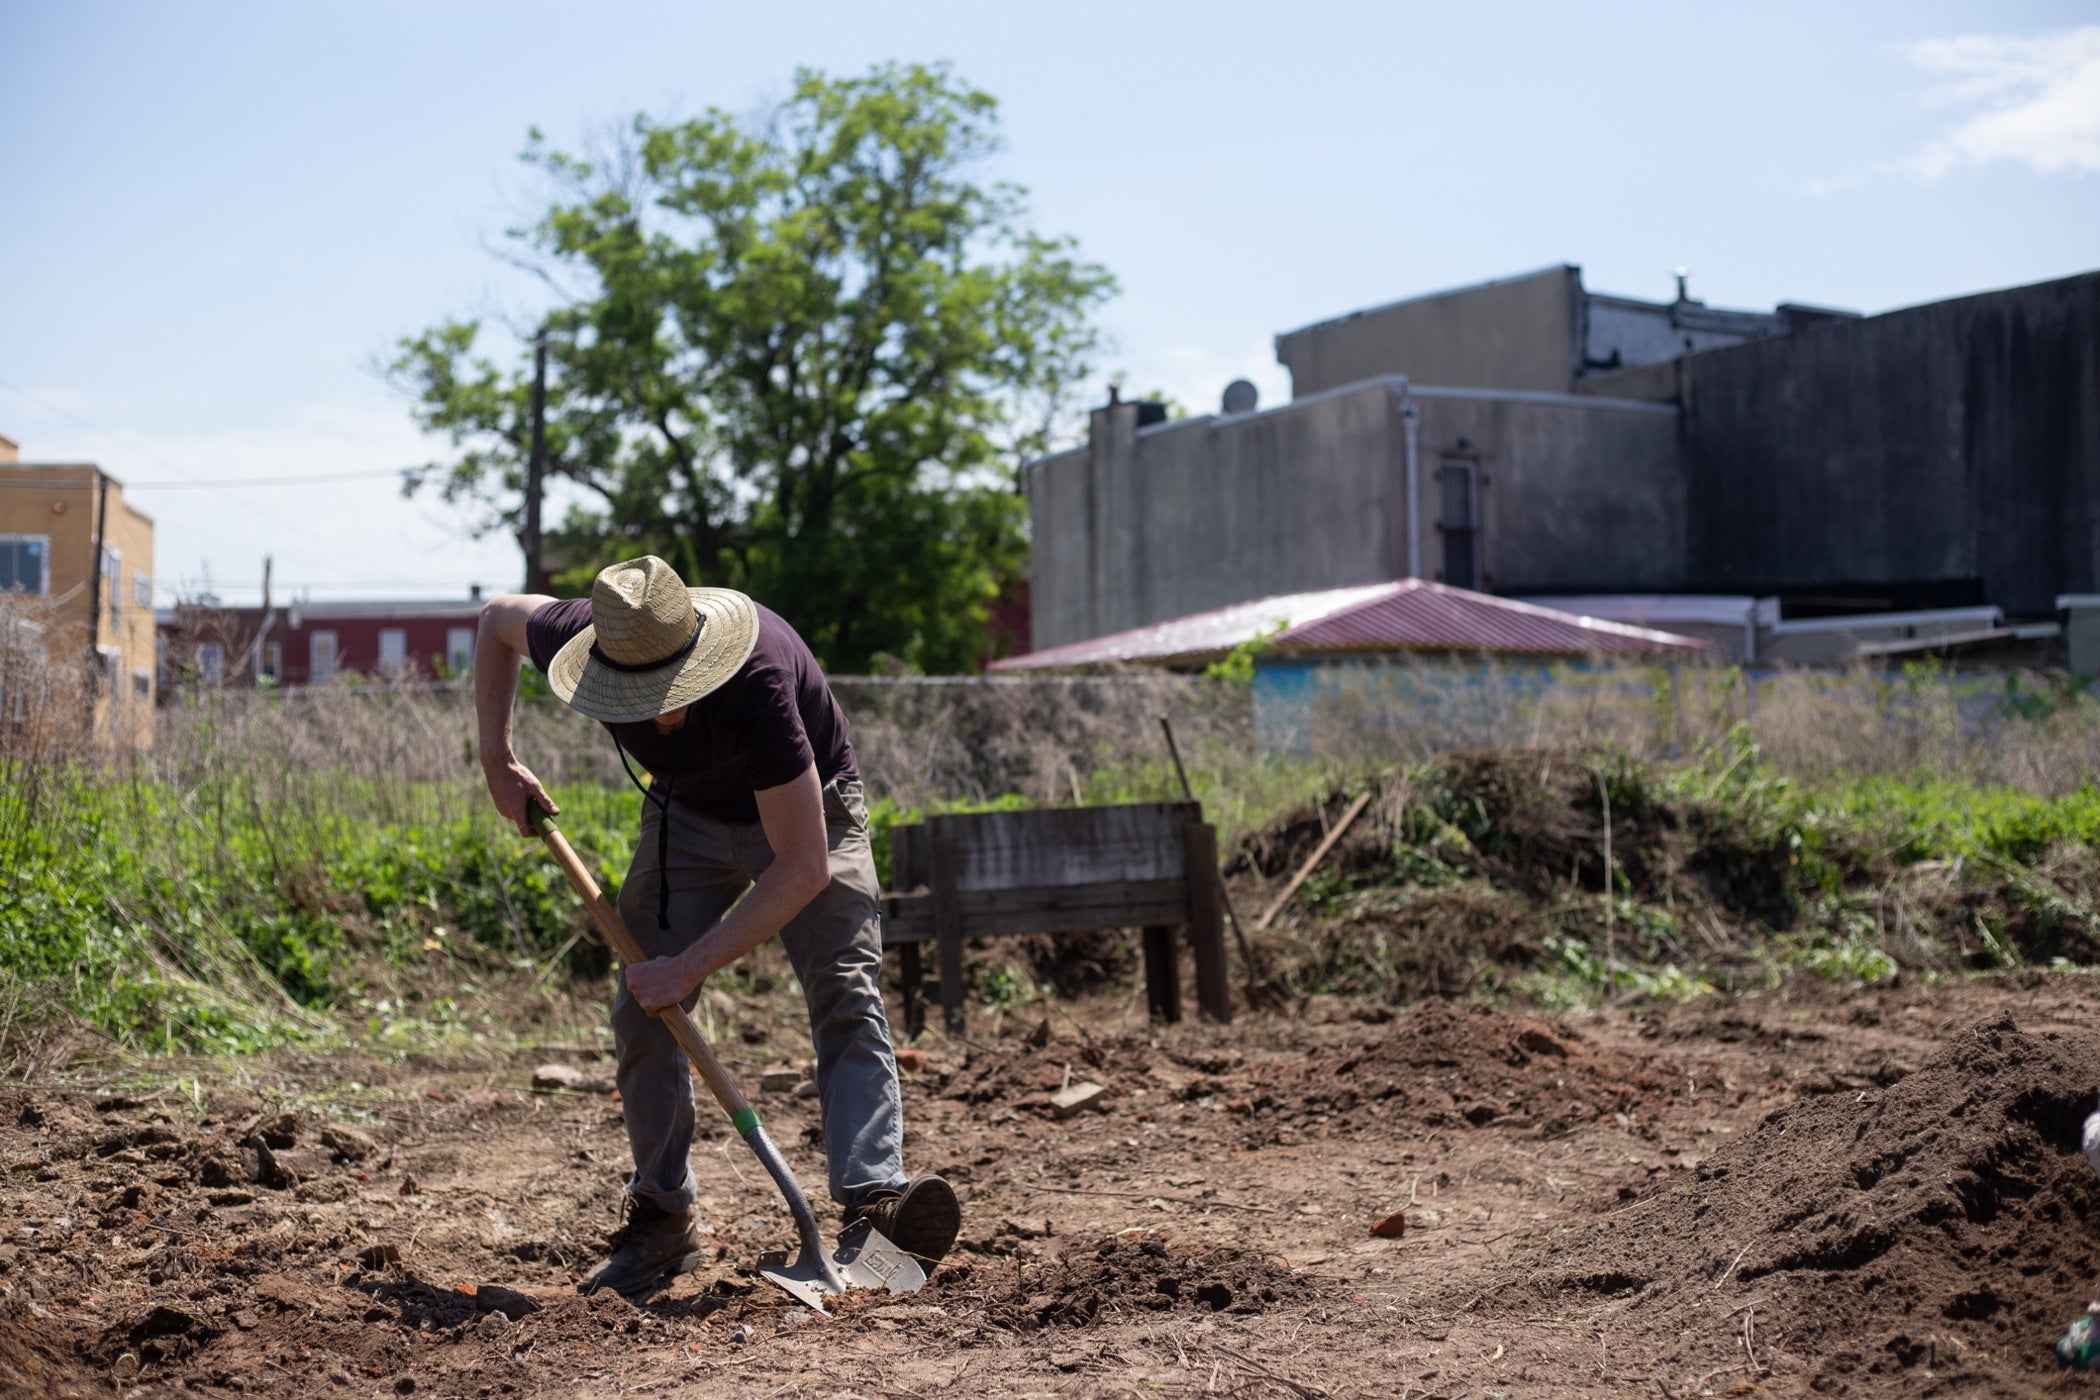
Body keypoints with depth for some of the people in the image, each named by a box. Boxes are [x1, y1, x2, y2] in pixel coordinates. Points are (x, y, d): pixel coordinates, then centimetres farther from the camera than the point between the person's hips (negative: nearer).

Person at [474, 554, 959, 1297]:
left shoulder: (755, 679, -43)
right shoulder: (580, 640, -29)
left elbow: (803, 868, -40)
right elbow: (498, 616, -2)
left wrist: (690, 966, -36)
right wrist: (496, 758, -6)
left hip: (806, 813, -4)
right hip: (688, 814, 5)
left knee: (846, 1000, -21)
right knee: (642, 1012, -4)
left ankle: (873, 1203, -30)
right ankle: (662, 1218, 6)